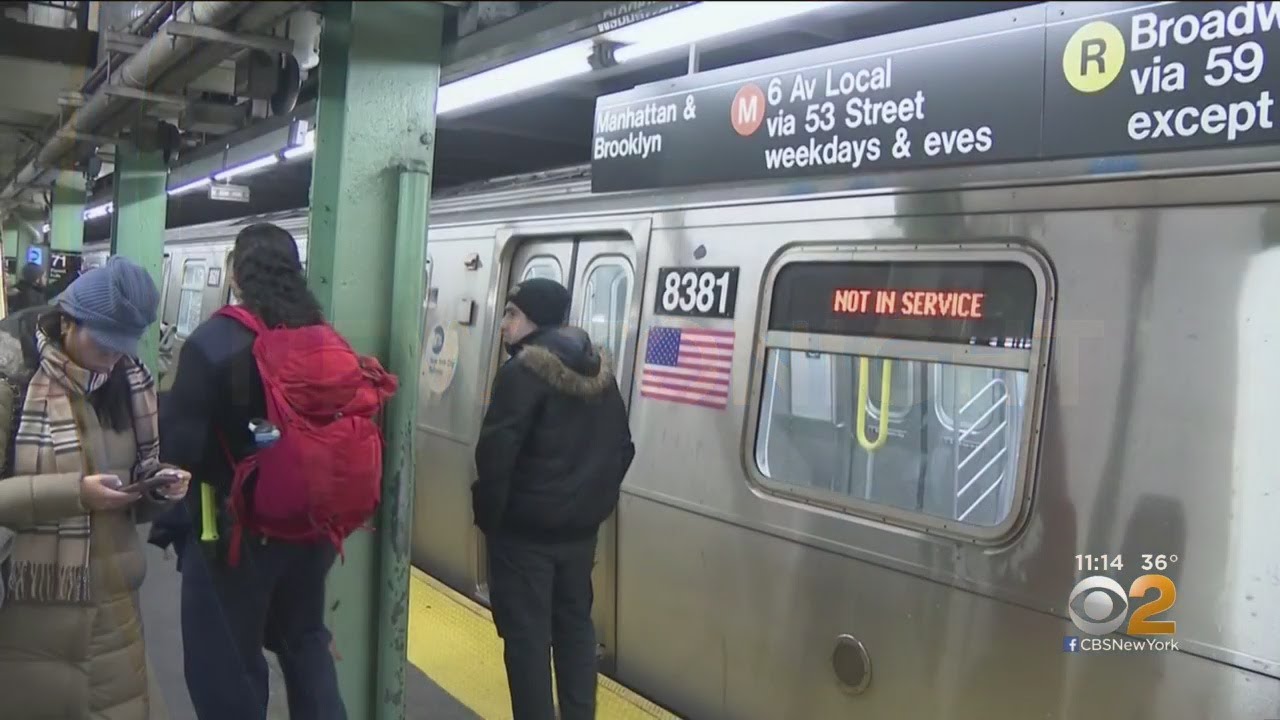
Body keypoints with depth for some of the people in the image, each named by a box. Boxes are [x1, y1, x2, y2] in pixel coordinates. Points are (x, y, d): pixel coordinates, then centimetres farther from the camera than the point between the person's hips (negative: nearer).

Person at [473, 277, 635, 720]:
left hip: (524, 528, -7)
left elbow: (496, 451, -19)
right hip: (580, 527, 7)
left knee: (526, 634, 1)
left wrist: (487, 513, -8)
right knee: (575, 625, 17)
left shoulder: (523, 371, -15)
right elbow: (622, 447, 13)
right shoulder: (601, 371, 9)